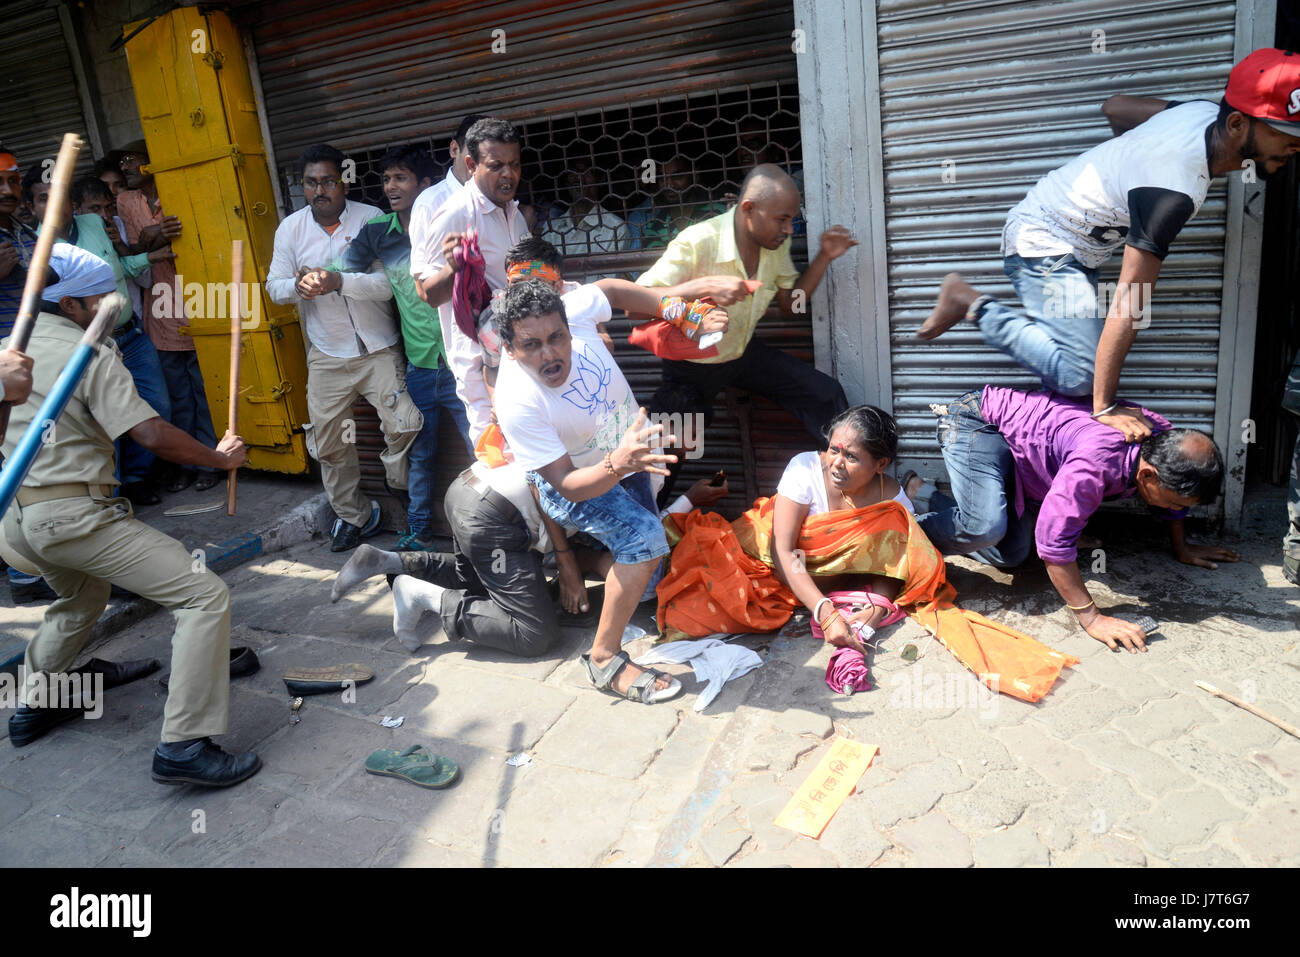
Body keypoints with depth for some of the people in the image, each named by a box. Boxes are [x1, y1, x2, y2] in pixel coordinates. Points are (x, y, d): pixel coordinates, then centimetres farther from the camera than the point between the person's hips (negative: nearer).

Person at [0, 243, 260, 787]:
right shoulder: (89, 355, -10)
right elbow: (152, 435, -18)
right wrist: (221, 457, -5)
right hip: (74, 515, -9)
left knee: (81, 595, 38)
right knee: (206, 597, -12)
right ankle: (184, 745, -16)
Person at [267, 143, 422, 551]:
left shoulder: (372, 220, -6)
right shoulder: (290, 228, 3)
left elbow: (389, 283, -15)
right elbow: (274, 286, 5)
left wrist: (339, 281, -28)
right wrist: (297, 284, -19)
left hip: (378, 349, -3)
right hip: (326, 356, 3)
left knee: (406, 425, -15)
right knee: (329, 444, 7)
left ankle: (401, 489, 13)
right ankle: (354, 515, 26)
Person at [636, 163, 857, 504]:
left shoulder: (776, 243, -9)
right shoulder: (698, 243, -30)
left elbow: (790, 303, 5)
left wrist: (825, 257, -9)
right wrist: (706, 290, -47)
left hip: (743, 352, 6)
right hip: (691, 367, -6)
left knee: (825, 394, -1)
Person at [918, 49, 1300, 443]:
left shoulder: (1204, 111, -5)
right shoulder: (1173, 191, -32)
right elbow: (1129, 305, -32)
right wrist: (1105, 407, -29)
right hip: (1043, 247, -10)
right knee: (1082, 376, -18)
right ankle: (973, 304, -10)